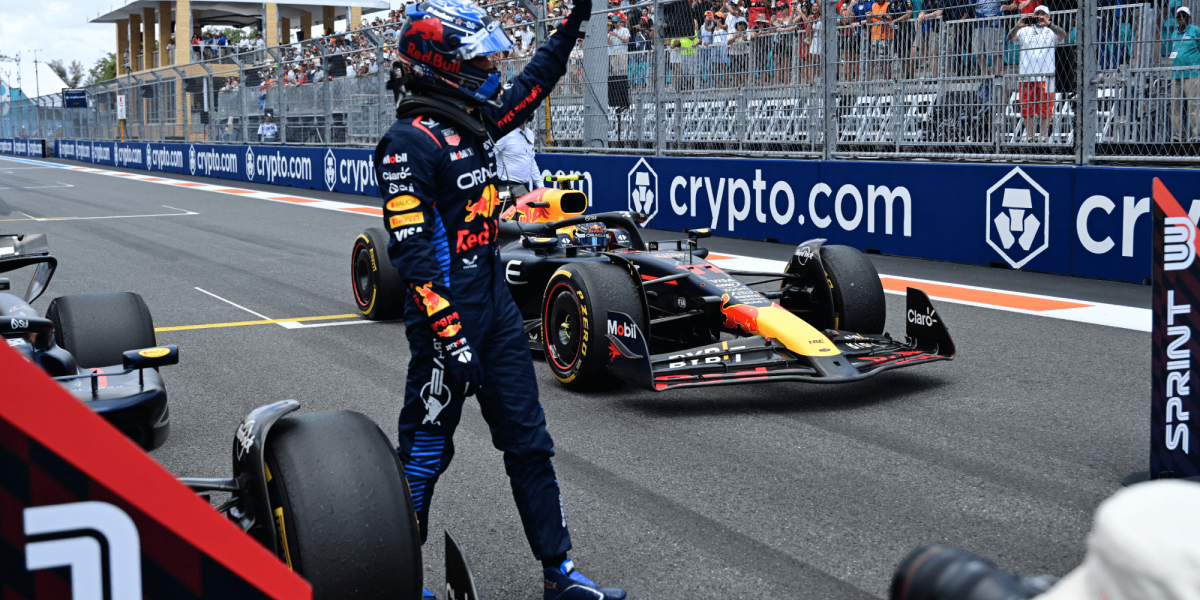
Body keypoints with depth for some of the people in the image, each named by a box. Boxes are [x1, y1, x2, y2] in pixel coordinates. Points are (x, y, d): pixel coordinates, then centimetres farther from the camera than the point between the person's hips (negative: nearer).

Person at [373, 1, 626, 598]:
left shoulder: (474, 122, 10)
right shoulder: (409, 141, -15)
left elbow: (528, 88, 29)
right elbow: (410, 250, -21)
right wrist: (449, 335, -25)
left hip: (496, 306, 9)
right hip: (447, 314, -8)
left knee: (529, 442, 10)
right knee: (425, 450, 3)